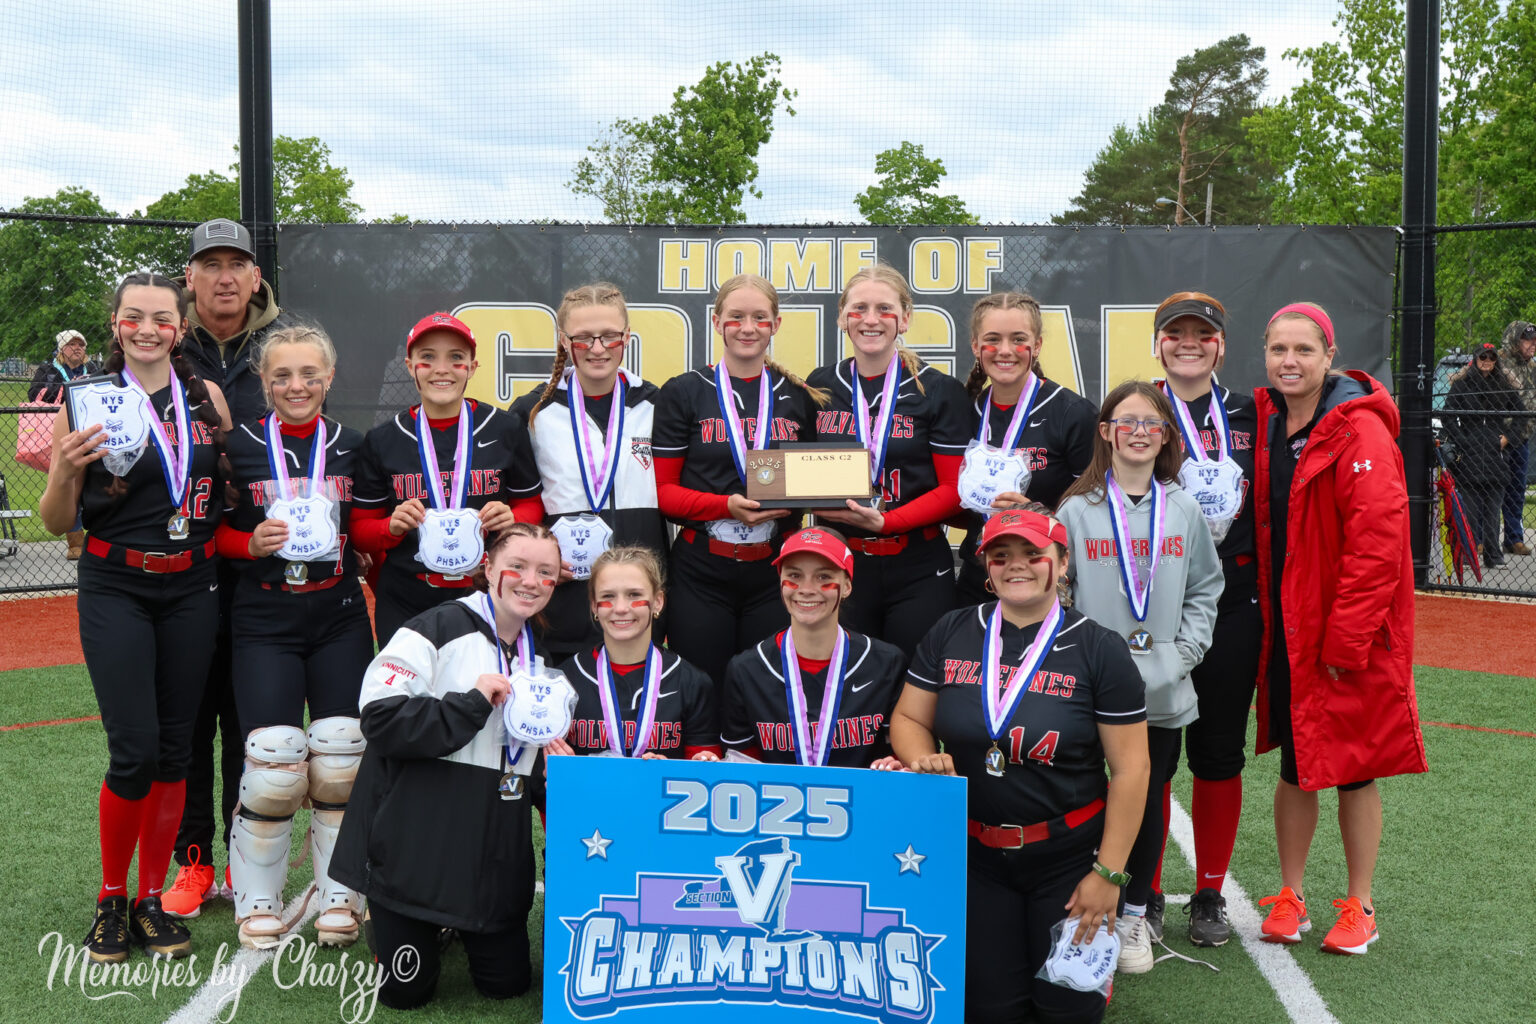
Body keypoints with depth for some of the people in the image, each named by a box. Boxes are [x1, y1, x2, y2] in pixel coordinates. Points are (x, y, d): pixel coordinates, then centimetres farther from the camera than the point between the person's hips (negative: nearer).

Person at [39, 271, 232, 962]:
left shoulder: (206, 397, 4)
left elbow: (238, 481, 18)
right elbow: (57, 521, -3)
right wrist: (65, 469, -21)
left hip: (192, 588, 3)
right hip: (116, 589, -3)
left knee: (174, 748, 6)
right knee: (135, 752, -9)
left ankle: (152, 899, 19)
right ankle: (111, 899, 11)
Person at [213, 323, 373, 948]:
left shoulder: (353, 447, 7)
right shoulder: (240, 447, 0)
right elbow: (213, 533, 6)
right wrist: (253, 543, -11)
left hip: (339, 620, 2)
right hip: (265, 622, -2)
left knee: (342, 757, -1)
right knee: (274, 761, -8)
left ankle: (340, 896, 17)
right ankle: (257, 902, 13)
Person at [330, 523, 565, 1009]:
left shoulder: (542, 655, 13)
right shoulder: (440, 628, -11)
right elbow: (380, 718, -21)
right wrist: (470, 704, -24)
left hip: (494, 855, 6)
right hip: (416, 848, -6)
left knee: (508, 983, 9)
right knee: (406, 989, 3)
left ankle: (462, 924, 38)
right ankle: (389, 921, 34)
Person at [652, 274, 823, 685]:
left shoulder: (798, 396, 10)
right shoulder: (682, 393, 3)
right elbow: (661, 489, 0)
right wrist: (727, 506, -16)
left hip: (775, 570, 2)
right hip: (702, 570, -2)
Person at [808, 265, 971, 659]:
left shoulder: (939, 390, 0)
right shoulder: (820, 387, 9)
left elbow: (954, 491, -4)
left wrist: (885, 521, -16)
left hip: (918, 571, -2)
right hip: (837, 564, 3)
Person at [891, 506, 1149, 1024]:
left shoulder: (1099, 650, -9)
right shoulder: (950, 635, 0)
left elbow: (1129, 769, -9)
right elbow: (908, 718, 6)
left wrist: (1108, 873, -12)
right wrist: (924, 759, -17)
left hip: (1067, 855, -2)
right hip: (977, 854, 2)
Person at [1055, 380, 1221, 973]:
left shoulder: (1184, 510, 7)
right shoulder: (1077, 510, 0)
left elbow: (1205, 588, 11)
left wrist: (1185, 649, 0)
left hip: (1164, 689, 2)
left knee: (1150, 801, 9)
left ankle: (1134, 914, 24)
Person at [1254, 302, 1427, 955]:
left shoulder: (1361, 432, -14)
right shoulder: (1266, 425, 6)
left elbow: (1377, 541, -19)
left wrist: (1346, 637, -20)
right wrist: (1269, 615, 6)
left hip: (1353, 633, -5)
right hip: (1287, 627, 6)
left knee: (1355, 767, 5)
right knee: (1295, 763, 12)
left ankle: (1359, 907, 19)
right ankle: (1290, 897, 24)